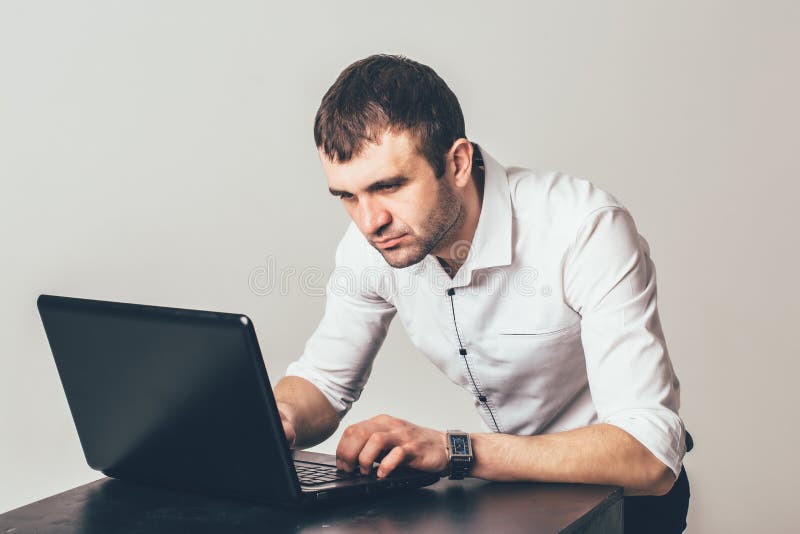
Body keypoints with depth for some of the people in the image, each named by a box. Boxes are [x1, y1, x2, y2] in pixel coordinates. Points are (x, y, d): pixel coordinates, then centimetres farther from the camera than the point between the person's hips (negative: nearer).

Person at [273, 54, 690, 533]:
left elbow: (649, 458, -34)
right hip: (512, 486, 4)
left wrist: (452, 450, -42)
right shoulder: (371, 242, -11)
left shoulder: (585, 231, -29)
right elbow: (322, 384, 3)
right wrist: (278, 420, -21)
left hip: (621, 493, -3)